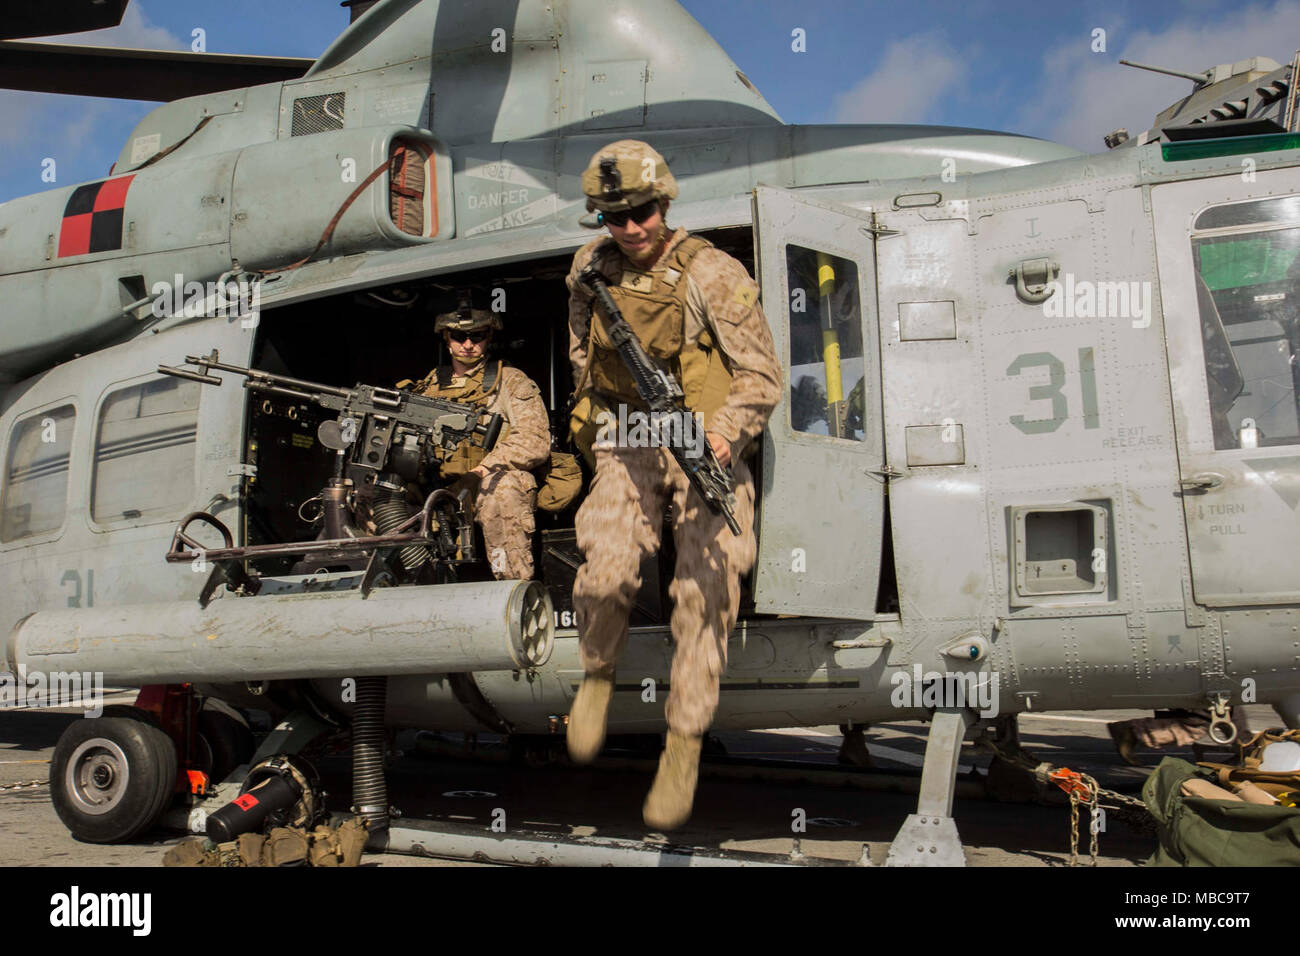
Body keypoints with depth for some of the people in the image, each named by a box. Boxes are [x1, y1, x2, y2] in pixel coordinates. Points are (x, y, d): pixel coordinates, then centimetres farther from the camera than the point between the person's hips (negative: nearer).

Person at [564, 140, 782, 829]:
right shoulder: (591, 268, 2)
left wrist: (723, 435, -27)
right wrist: (601, 402, 12)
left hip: (707, 445, -2)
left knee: (705, 591, -11)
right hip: (629, 443, 3)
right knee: (605, 572, -20)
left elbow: (761, 374, -12)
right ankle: (598, 675, 12)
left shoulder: (712, 275, -12)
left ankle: (683, 745, 2)